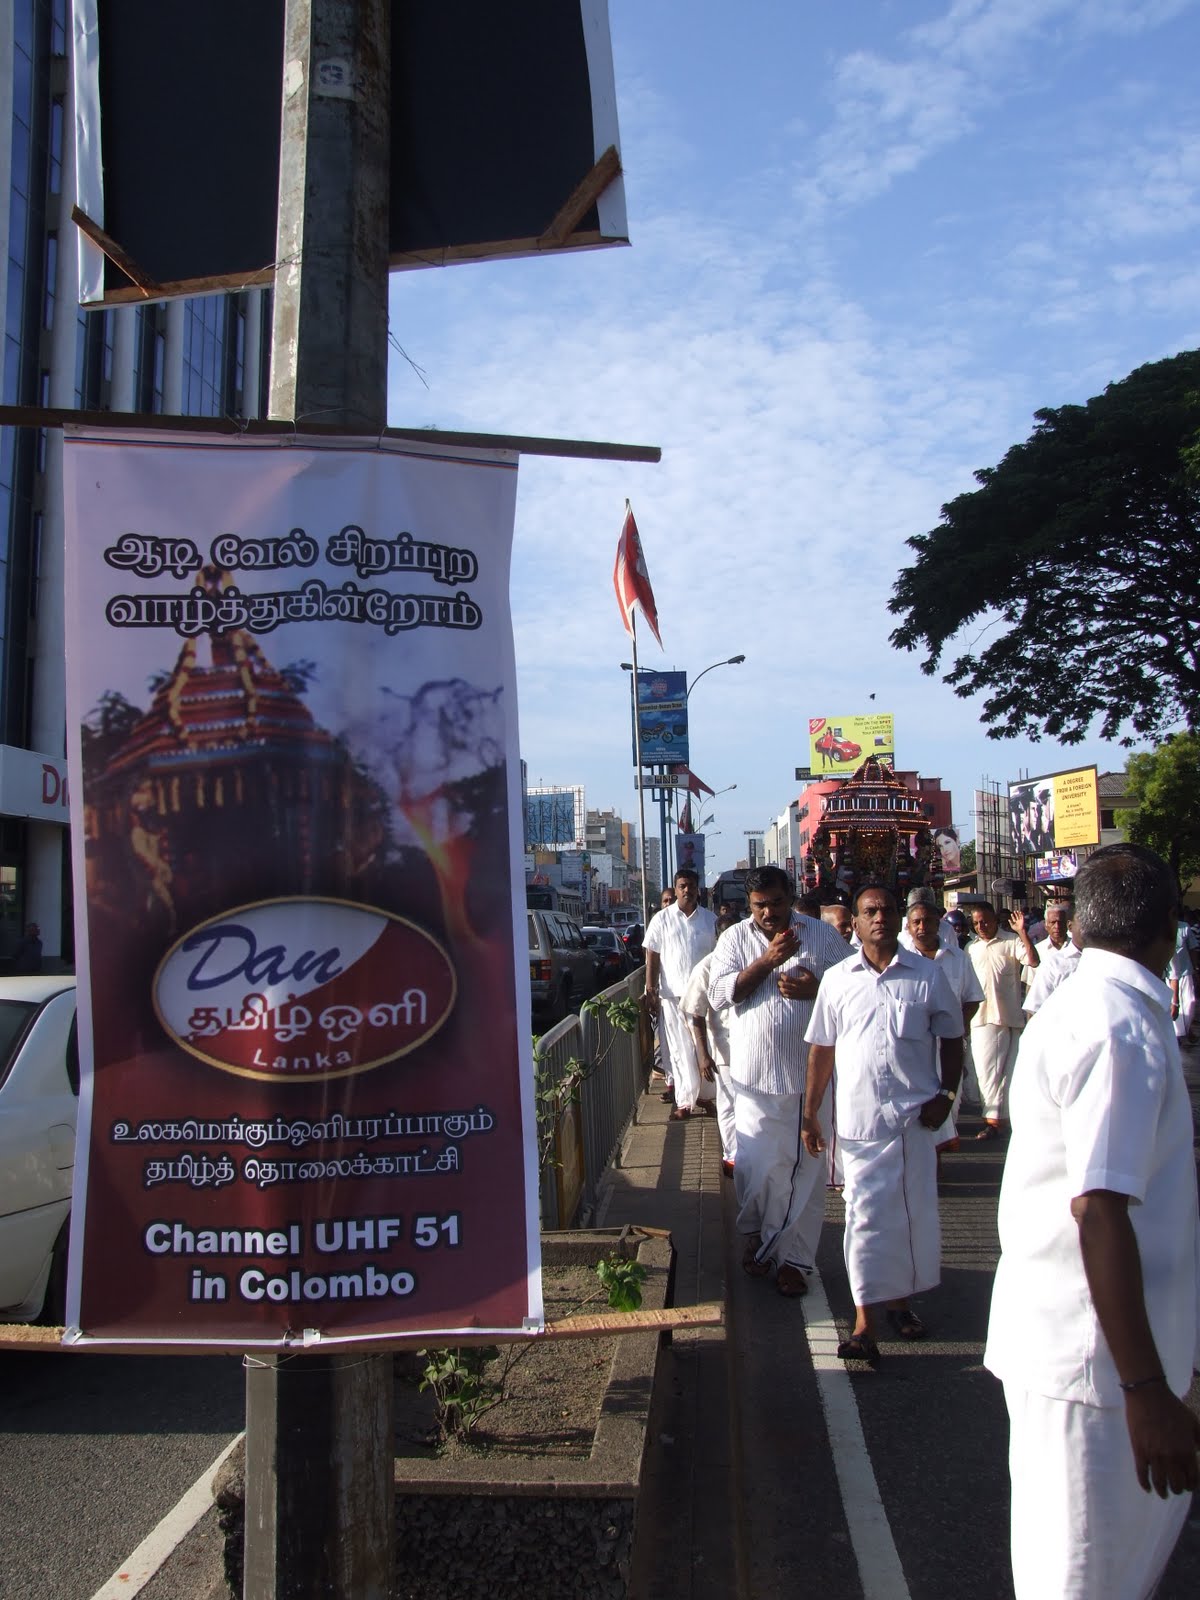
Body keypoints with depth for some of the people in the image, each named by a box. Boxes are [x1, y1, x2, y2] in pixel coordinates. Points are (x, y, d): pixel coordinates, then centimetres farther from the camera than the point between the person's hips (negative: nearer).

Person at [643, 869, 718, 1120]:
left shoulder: (710, 919, 6)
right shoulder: (661, 919, 1)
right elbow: (652, 957, 0)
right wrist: (651, 991, -6)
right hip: (673, 994, -2)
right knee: (681, 1050, 2)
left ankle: (704, 1094, 23)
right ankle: (685, 1102, 8)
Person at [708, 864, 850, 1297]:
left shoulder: (822, 935, 1)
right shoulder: (735, 939, 3)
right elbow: (719, 993, -9)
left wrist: (817, 989, -16)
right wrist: (768, 960, -18)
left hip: (810, 1073, 0)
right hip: (754, 1072, 1)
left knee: (804, 1167, 5)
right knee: (754, 1163, 6)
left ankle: (794, 1257, 18)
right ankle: (756, 1236, 30)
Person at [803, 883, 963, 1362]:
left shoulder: (928, 975, 2)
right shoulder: (837, 980, 3)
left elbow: (951, 1039, 10)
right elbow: (821, 1049, 7)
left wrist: (945, 1096, -2)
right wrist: (810, 1113, 6)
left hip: (915, 1116, 1)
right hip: (859, 1116, -1)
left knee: (914, 1211, 10)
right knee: (864, 1215, 0)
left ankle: (900, 1299, 31)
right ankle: (865, 1323, 5)